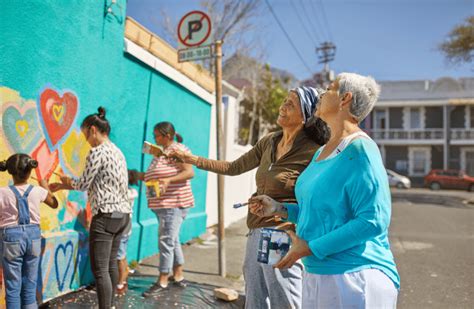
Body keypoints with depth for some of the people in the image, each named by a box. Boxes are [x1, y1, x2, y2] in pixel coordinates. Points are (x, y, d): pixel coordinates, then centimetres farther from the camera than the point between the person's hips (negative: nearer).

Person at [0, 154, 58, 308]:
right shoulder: (37, 191, -3)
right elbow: (54, 204, 16)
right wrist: (46, 188, 29)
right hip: (33, 235, 2)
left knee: (13, 287, 9)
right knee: (30, 285, 15)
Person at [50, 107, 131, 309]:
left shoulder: (97, 151, -12)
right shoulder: (117, 151, 16)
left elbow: (84, 184, -7)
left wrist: (68, 181, 14)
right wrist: (64, 186, 19)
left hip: (106, 216, -9)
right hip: (123, 214, 9)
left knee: (99, 269, -3)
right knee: (111, 265, 17)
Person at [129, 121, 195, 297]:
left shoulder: (176, 149, -12)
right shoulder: (161, 152, 17)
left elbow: (190, 172, -22)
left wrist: (169, 180, -32)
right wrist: (142, 176, 14)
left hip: (174, 204, -10)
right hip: (164, 205, 10)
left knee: (166, 240, -6)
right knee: (172, 240, 14)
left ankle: (163, 281, 3)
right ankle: (178, 277, 24)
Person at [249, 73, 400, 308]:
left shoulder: (360, 149, -17)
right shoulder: (321, 151, 9)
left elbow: (373, 221, -23)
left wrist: (311, 248, -20)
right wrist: (279, 209, 7)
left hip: (354, 278, -8)